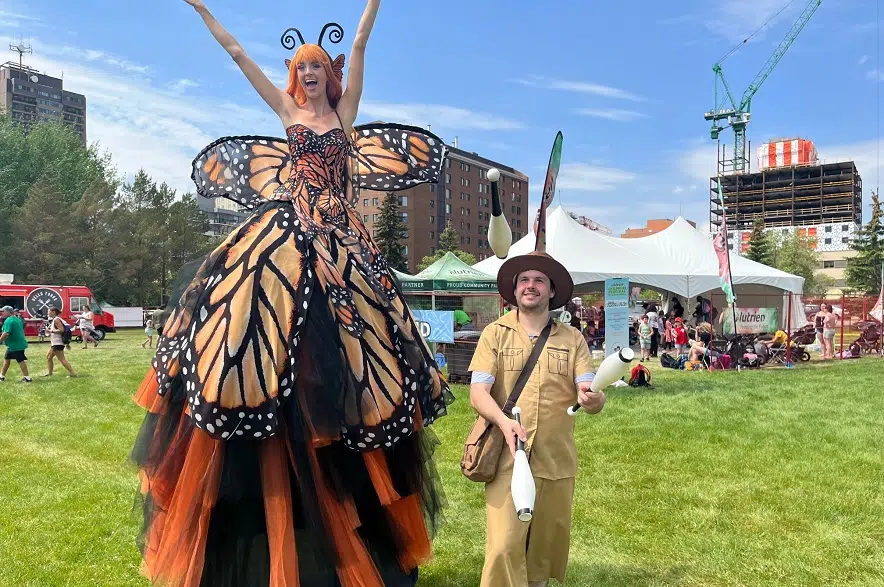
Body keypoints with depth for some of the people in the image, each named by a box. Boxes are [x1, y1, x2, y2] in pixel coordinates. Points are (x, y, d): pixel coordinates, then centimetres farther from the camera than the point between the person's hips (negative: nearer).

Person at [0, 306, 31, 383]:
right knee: (7, 359, 19)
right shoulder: (17, 319, 12)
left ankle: (27, 378, -1)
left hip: (16, 345, -10)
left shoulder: (8, 321, -18)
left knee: (20, 361, -5)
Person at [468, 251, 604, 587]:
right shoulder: (495, 333, 1)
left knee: (547, 547, 15)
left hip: (557, 461, 2)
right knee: (504, 548, -8)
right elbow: (478, 391, -6)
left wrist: (593, 399, -27)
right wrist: (503, 421, -25)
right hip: (508, 458, -2)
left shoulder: (572, 339, 5)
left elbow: (589, 394, -3)